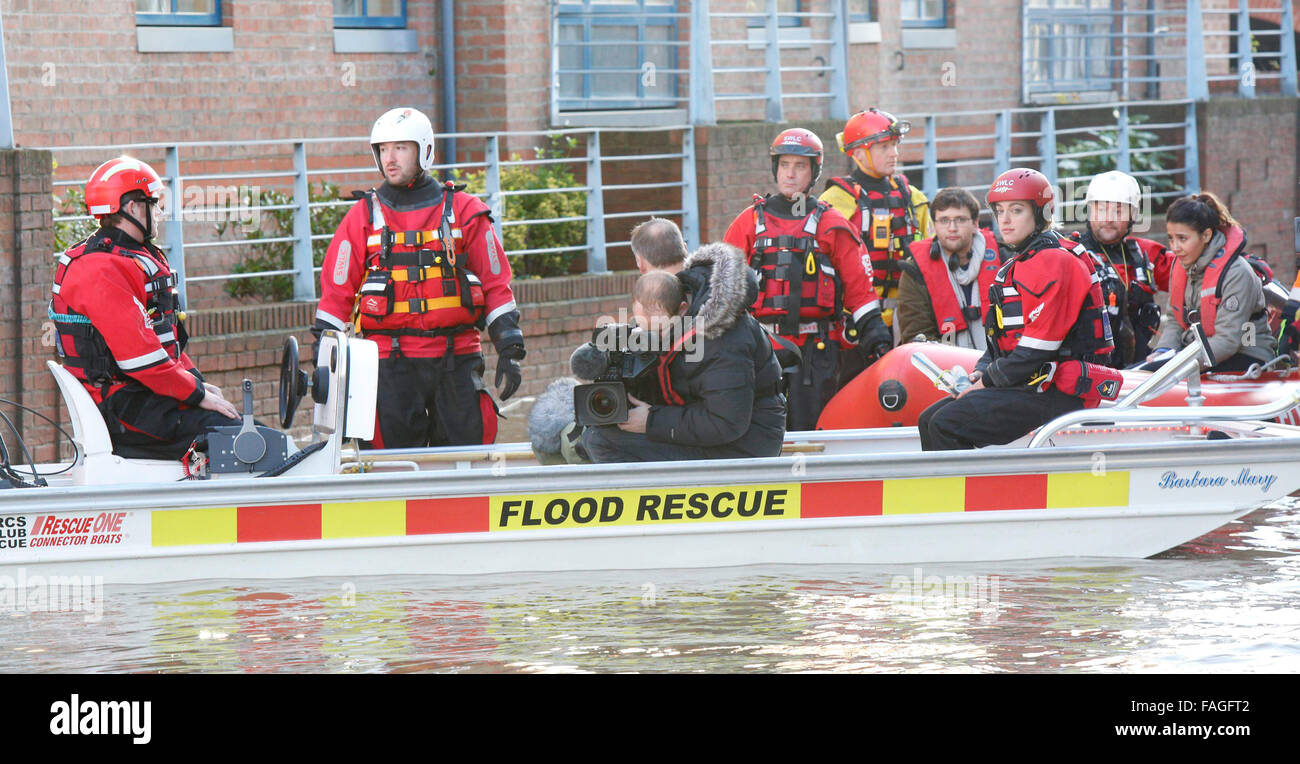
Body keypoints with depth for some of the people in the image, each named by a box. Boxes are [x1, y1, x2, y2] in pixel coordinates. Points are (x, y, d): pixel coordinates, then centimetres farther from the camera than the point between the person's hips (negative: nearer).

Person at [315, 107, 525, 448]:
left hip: (456, 358, 0)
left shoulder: (463, 211, 9)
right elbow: (337, 290, 10)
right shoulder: (363, 216, 9)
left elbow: (496, 285, 10)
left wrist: (510, 351, 4)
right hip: (390, 361, 0)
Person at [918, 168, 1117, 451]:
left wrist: (988, 379, -11)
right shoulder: (1016, 265, 19)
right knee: (930, 420, 7)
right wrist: (981, 373, 4)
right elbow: (1002, 339, 24)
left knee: (947, 425, -20)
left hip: (1056, 393, -11)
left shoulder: (1054, 263, -15)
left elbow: (1038, 349, -20)